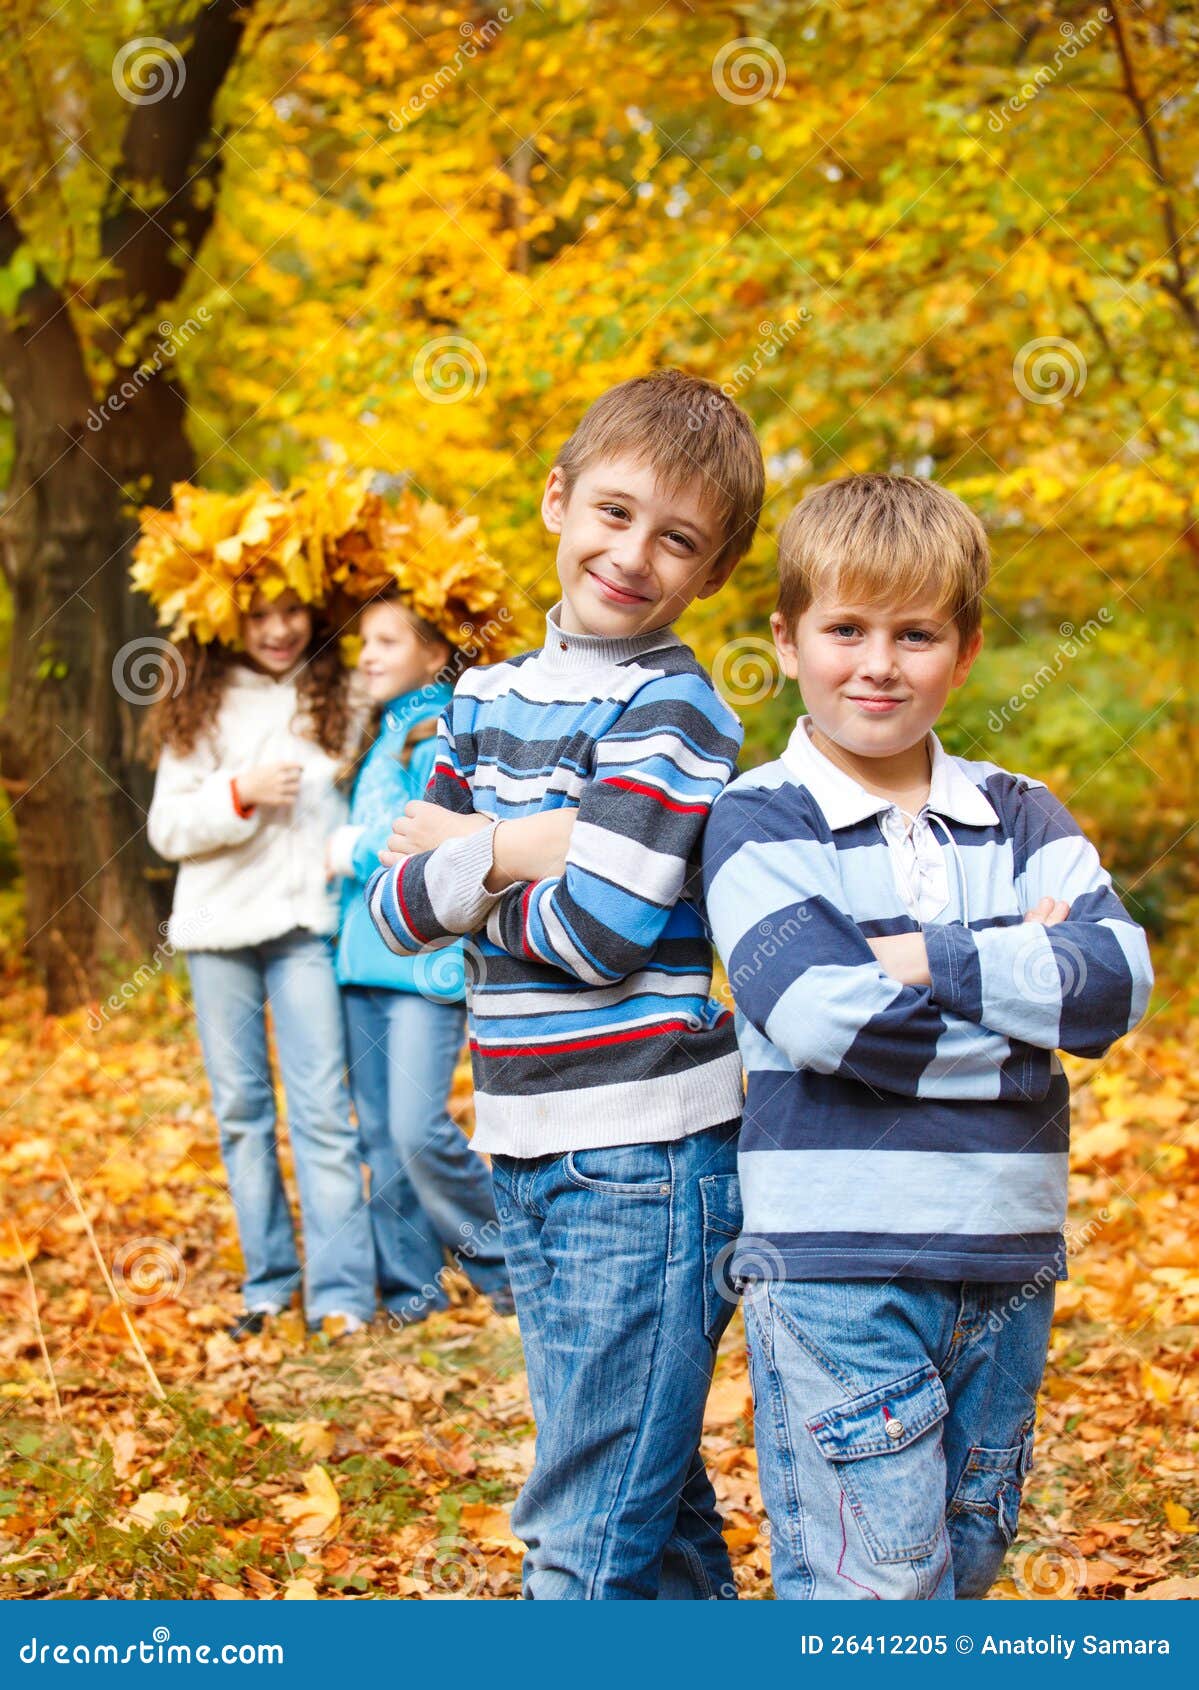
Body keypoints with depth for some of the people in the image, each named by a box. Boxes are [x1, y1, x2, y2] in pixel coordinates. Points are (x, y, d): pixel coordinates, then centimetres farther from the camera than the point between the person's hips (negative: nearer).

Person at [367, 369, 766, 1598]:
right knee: (649, 1504, 18)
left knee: (588, 1537, -5)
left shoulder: (672, 712, -10)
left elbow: (596, 931, -19)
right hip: (530, 1155, 8)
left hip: (645, 1156, -7)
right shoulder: (489, 699, 12)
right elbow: (394, 909, 7)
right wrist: (511, 855, -11)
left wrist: (465, 851, -4)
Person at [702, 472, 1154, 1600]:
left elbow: (1116, 982, -6)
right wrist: (1019, 970, -10)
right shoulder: (759, 820, -2)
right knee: (876, 1582, -6)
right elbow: (820, 1015, -18)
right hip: (835, 1259, -5)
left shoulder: (1021, 820, 10)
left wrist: (927, 959, -14)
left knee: (967, 1562, 14)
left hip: (1007, 1258, 5)